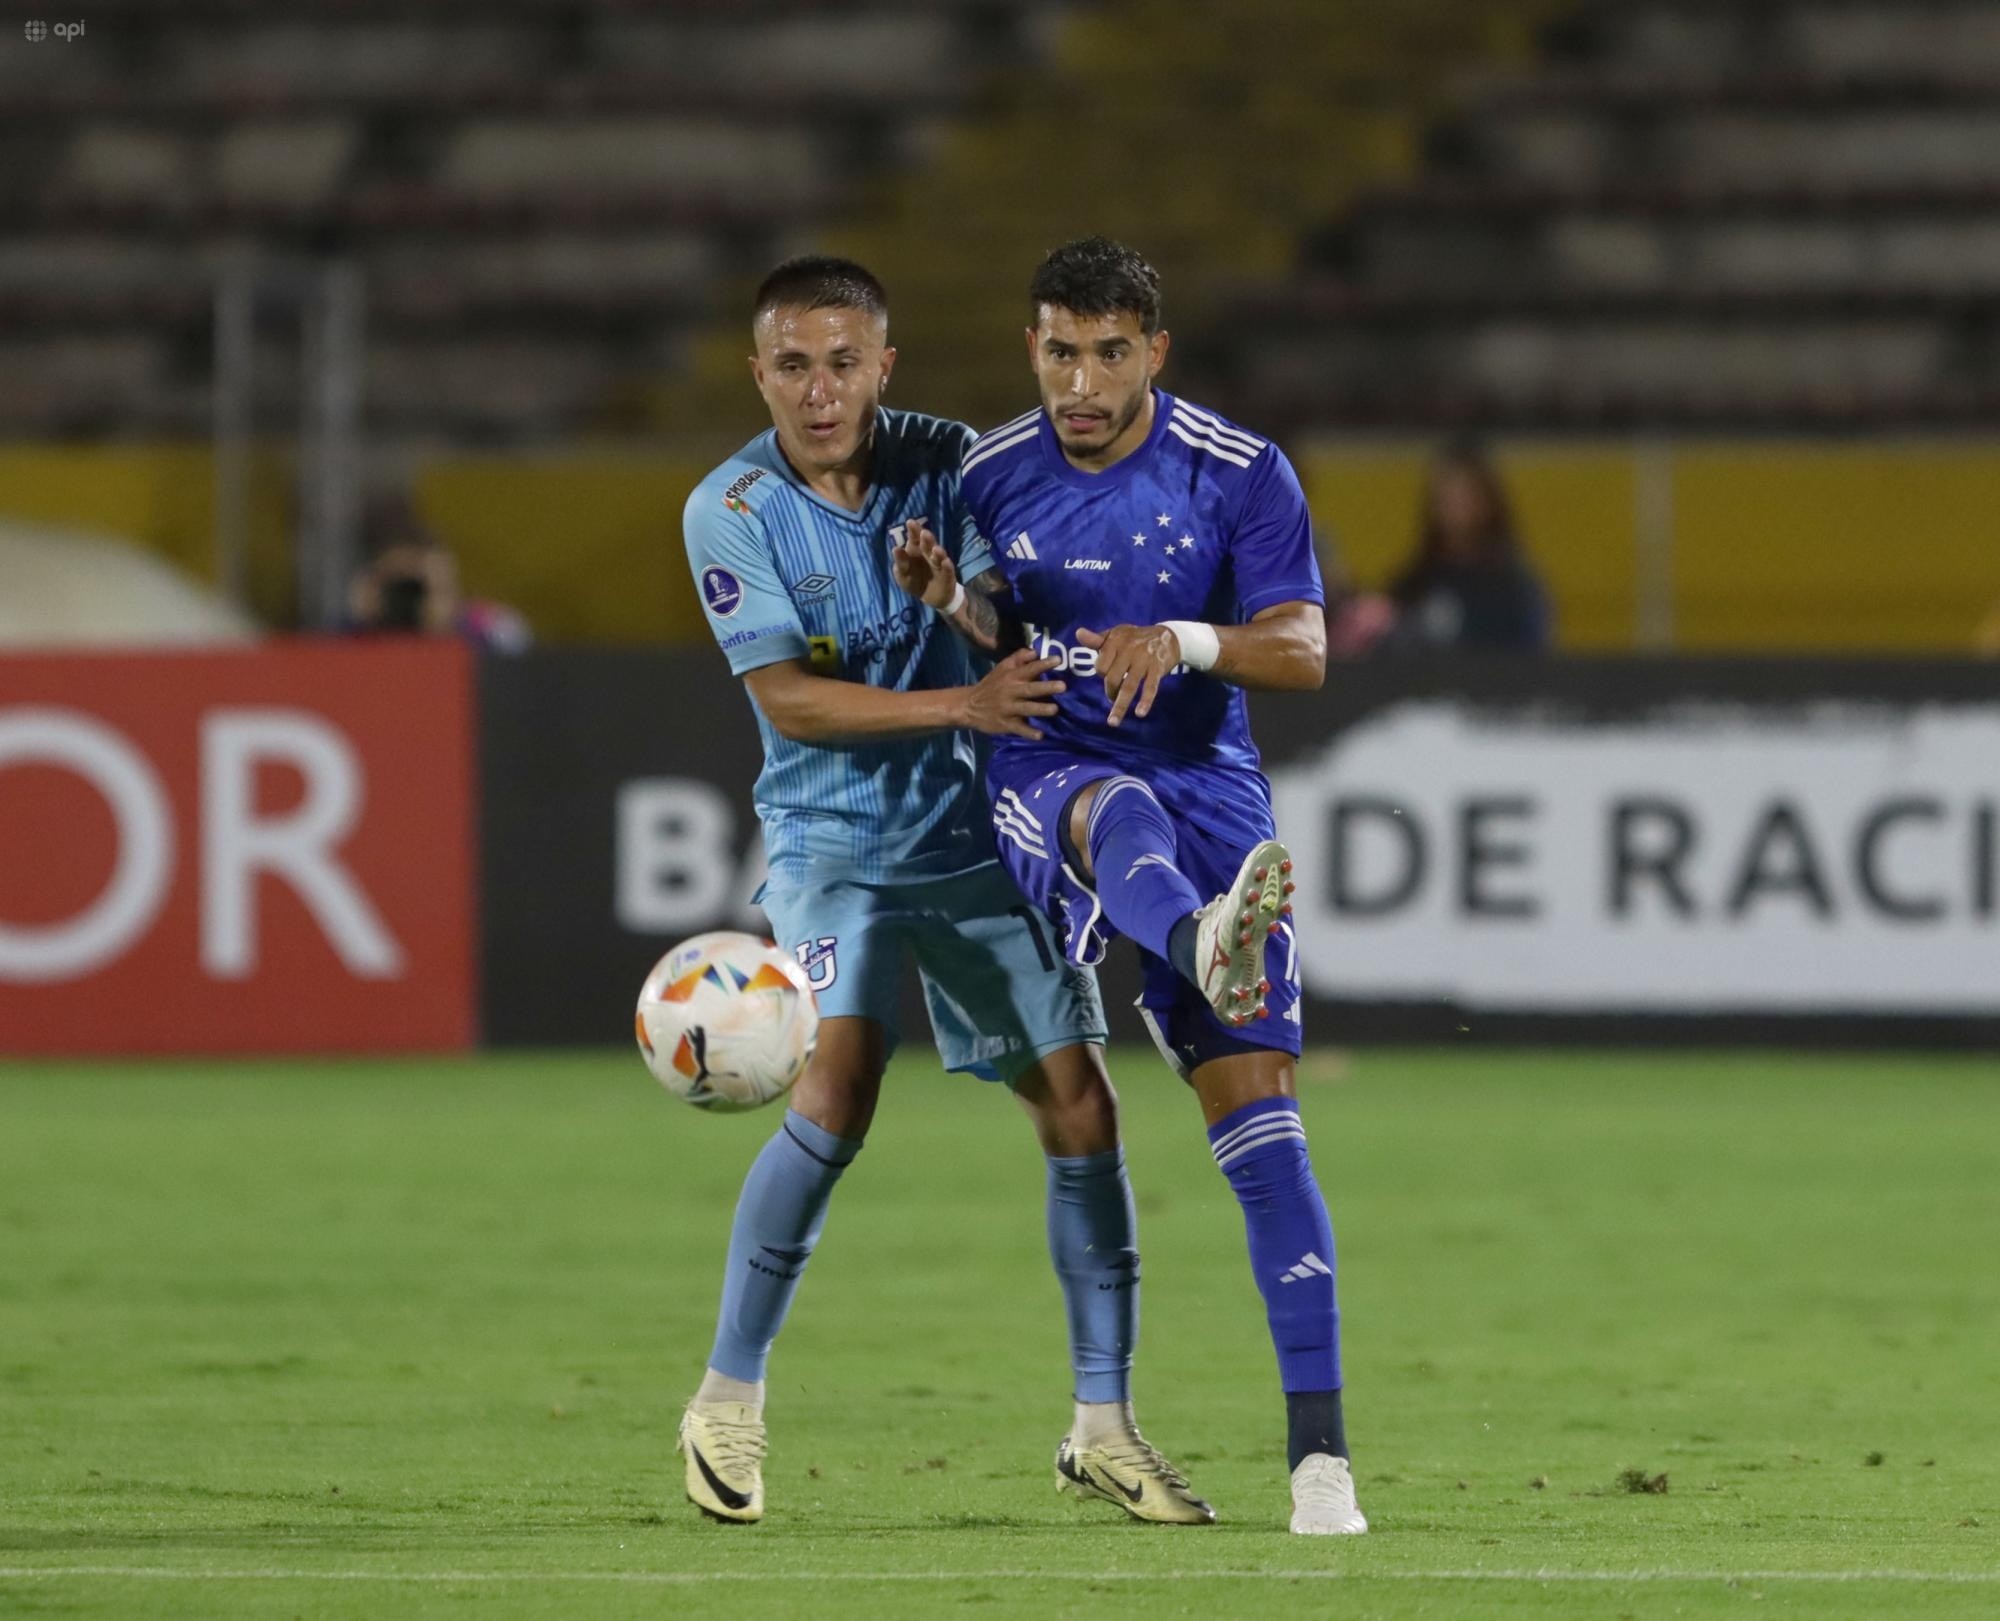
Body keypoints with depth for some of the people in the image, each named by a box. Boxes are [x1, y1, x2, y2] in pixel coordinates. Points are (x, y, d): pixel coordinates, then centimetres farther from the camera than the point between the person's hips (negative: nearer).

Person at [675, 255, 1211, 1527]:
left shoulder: (945, 464, -2)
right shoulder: (733, 511, -10)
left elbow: (1012, 634, -3)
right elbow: (790, 699, -15)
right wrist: (964, 704, -23)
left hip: (974, 834, 3)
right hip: (832, 839, -3)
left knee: (1079, 1100, -3)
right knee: (840, 1084, -23)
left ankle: (1104, 1421, 8)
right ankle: (730, 1397, -10)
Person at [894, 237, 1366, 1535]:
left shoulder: (1242, 475, -1)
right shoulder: (993, 476, 6)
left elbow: (1302, 651, -7)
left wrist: (1186, 639, -26)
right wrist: (956, 603, -6)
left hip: (1208, 782, 0)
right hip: (1046, 776, 0)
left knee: (1256, 1102, -11)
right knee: (1119, 809, -40)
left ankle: (1320, 1443, -10)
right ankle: (1205, 947, -78)